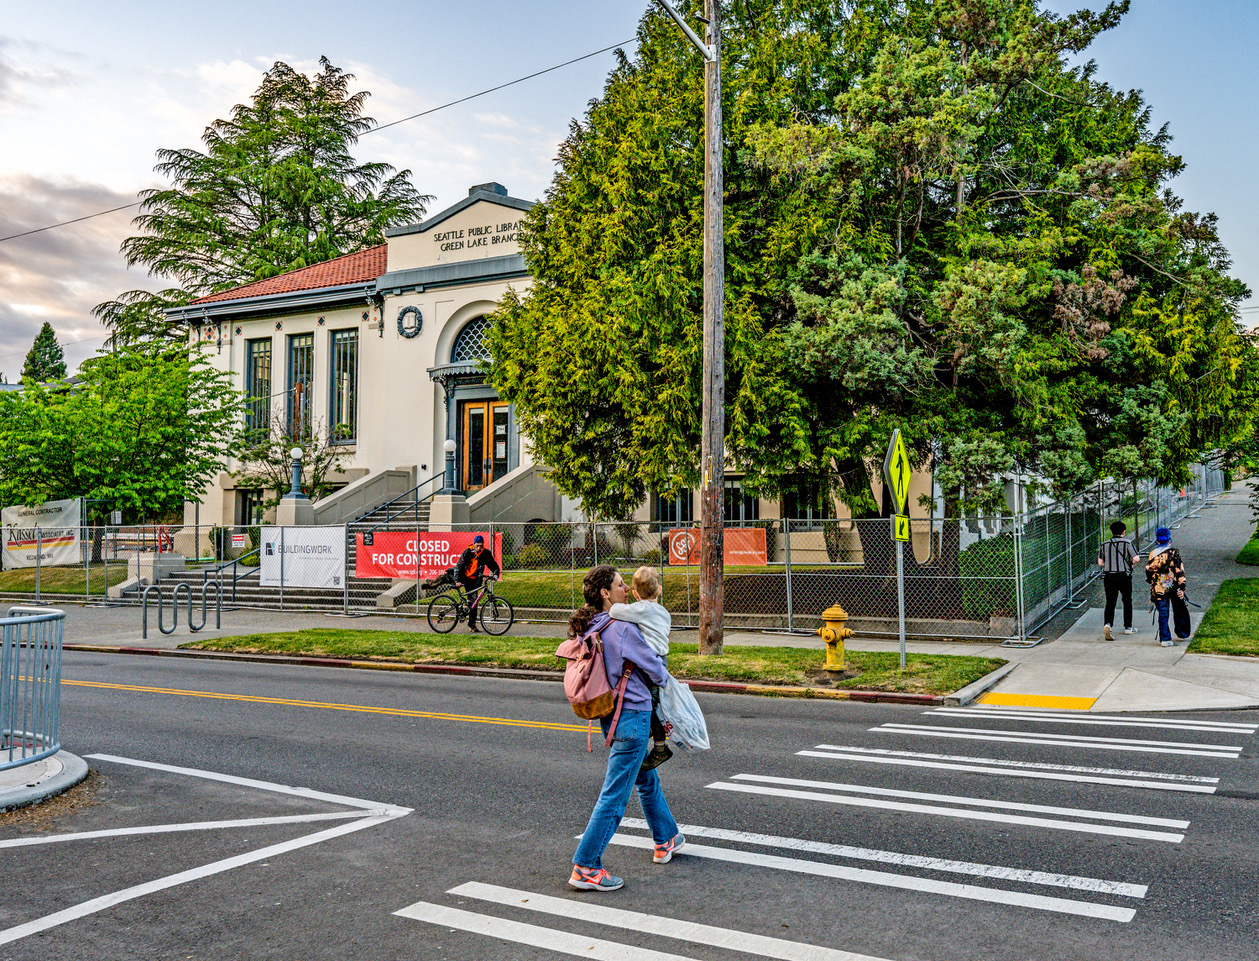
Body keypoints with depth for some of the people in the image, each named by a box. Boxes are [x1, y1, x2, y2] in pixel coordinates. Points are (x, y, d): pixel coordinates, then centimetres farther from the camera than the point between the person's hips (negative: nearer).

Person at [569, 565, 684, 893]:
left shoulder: (587, 629, 4)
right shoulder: (622, 628, -21)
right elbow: (655, 669, -12)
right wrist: (665, 678, 10)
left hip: (609, 715, 9)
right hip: (632, 715, -9)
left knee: (647, 779, 26)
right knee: (615, 795, -4)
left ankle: (666, 840, 43)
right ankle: (585, 868, -1)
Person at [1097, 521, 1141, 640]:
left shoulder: (1105, 544, 6)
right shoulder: (1127, 543, -4)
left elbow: (1100, 563, 5)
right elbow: (1136, 559, -13)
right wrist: (1137, 558, 10)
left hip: (1108, 576, 2)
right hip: (1124, 576, -2)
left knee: (1110, 602, -2)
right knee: (1127, 601, 16)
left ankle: (1108, 624, -25)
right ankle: (1128, 627, 25)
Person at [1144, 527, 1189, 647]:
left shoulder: (1153, 553, 0)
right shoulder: (1174, 553, -7)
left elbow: (1148, 571, 7)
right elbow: (1180, 571, -10)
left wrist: (1152, 583, 23)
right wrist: (1182, 587, -7)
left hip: (1158, 588, 1)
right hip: (1173, 587, -1)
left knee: (1163, 613, 5)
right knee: (1180, 611, 19)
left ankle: (1165, 639, 1)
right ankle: (1182, 633, 32)